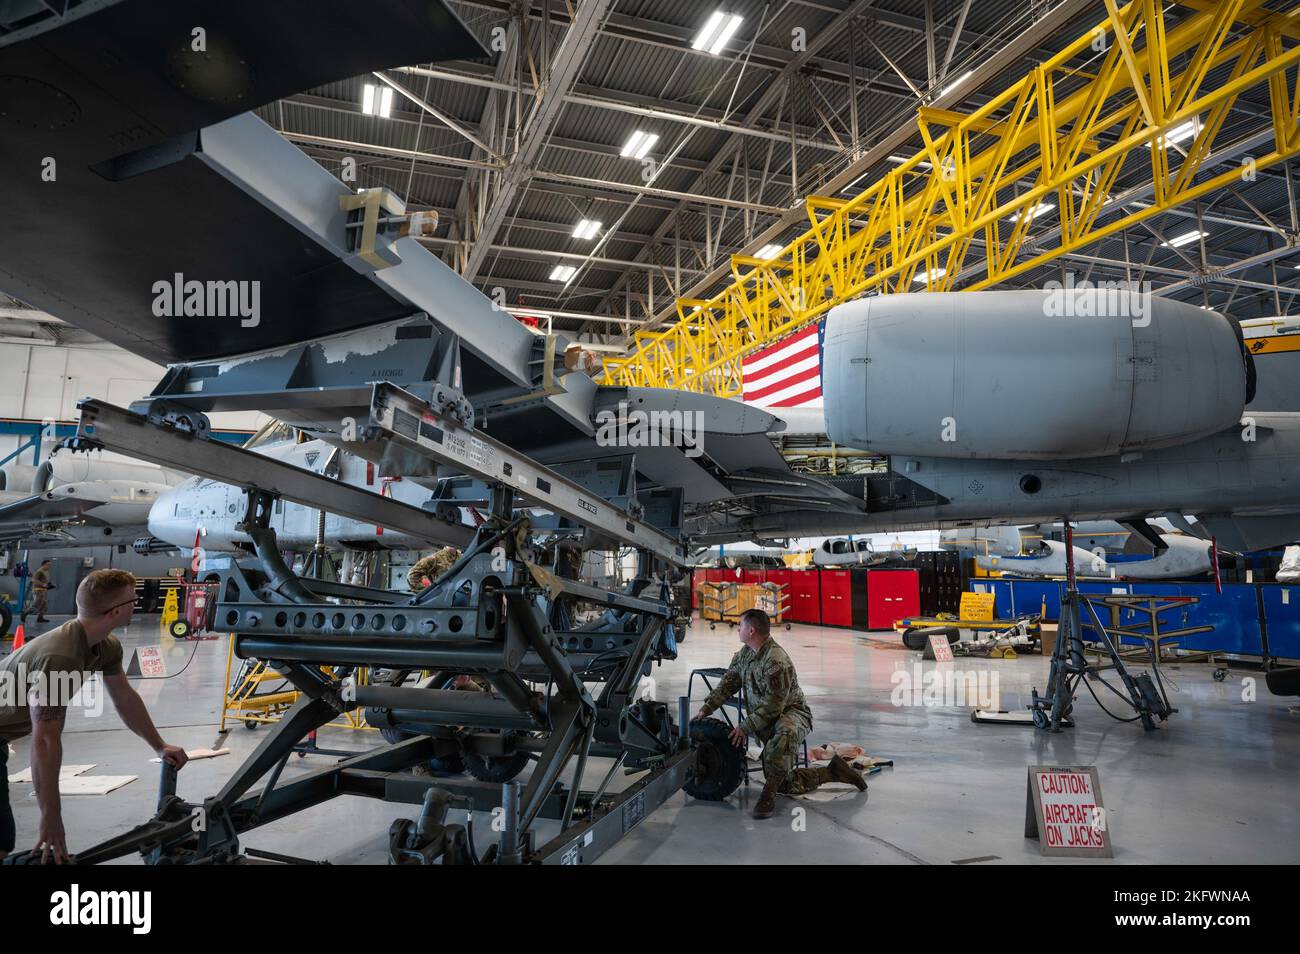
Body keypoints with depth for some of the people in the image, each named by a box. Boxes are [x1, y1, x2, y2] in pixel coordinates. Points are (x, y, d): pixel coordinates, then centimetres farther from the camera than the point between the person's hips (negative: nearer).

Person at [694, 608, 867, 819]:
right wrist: (705, 709, -1)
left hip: (792, 713, -9)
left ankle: (769, 793, -36)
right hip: (766, 722, 9)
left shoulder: (776, 661, -27)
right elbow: (728, 683, 6)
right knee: (785, 785, 4)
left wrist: (746, 726, -25)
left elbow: (773, 706, -27)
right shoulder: (745, 653, 2)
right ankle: (832, 771, 16)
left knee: (784, 732, -46)